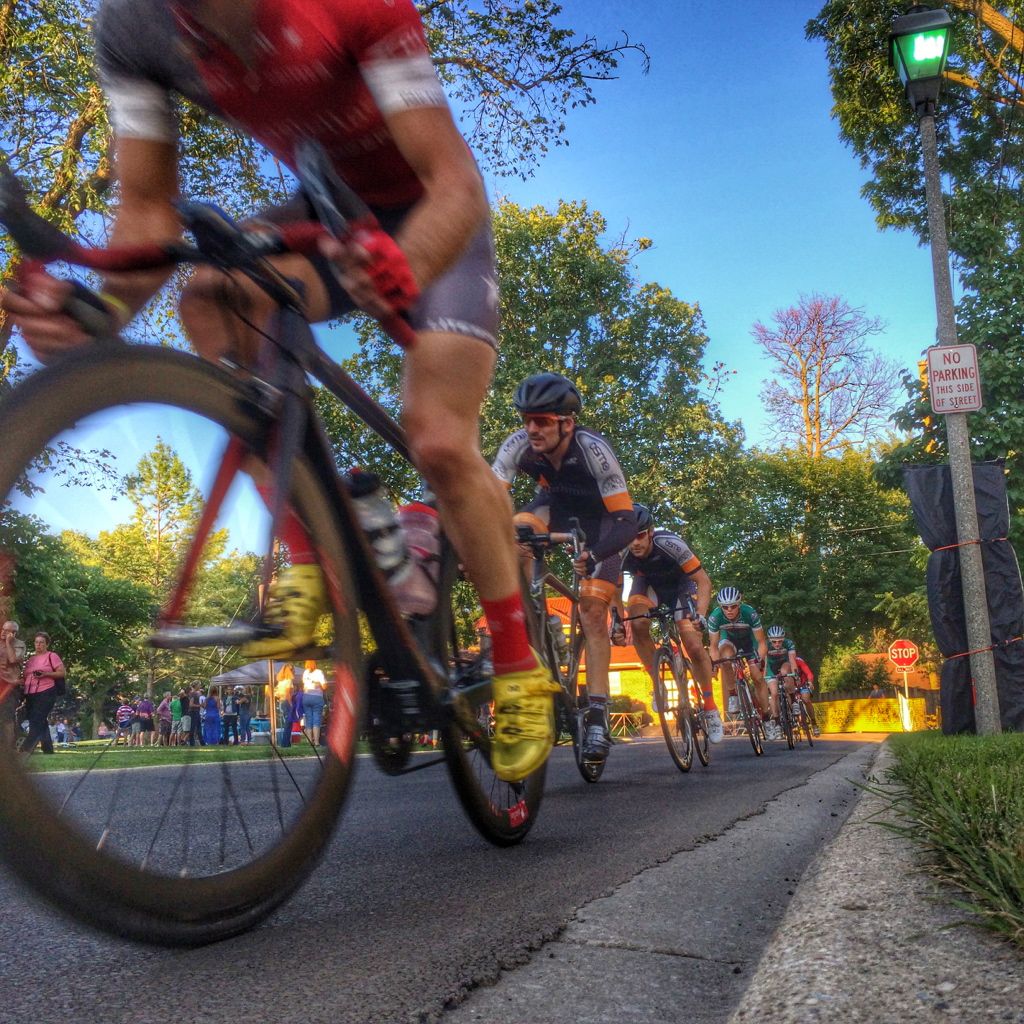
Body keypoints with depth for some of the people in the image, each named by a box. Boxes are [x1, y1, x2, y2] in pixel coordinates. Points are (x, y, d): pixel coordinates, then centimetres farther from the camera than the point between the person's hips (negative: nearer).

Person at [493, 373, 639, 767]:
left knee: (592, 612, -12)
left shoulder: (593, 450, -37)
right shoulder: (518, 445, -28)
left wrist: (595, 554, -56)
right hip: (555, 505, 3)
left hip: (599, 516, -3)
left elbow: (626, 522, -38)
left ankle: (598, 714, -4)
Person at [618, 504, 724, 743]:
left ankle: (711, 709, 8)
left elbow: (703, 581, -32)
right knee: (637, 625, -29)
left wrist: (700, 615, -44)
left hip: (680, 584, -2)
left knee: (694, 647, -12)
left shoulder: (669, 543, -38)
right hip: (648, 583, 2)